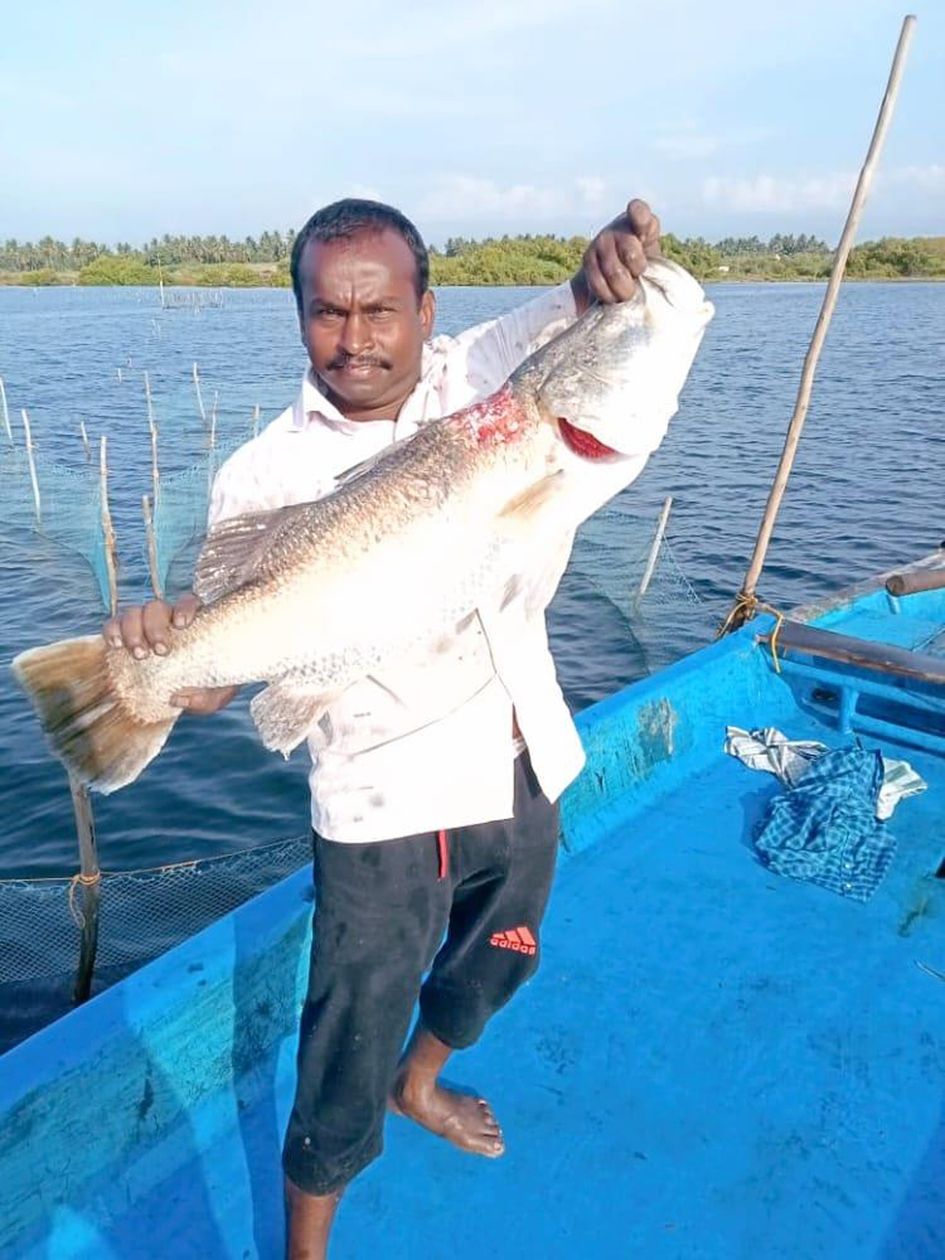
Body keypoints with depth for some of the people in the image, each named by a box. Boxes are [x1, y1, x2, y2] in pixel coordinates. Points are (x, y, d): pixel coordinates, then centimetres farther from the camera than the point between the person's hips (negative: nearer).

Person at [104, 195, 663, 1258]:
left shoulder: (481, 372, -3)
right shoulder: (268, 474, -14)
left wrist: (610, 268, -25)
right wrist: (162, 648, -41)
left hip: (522, 767, 6)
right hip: (386, 803, -5)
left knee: (499, 960, 30)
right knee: (350, 1052, 7)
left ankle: (421, 1084, 63)